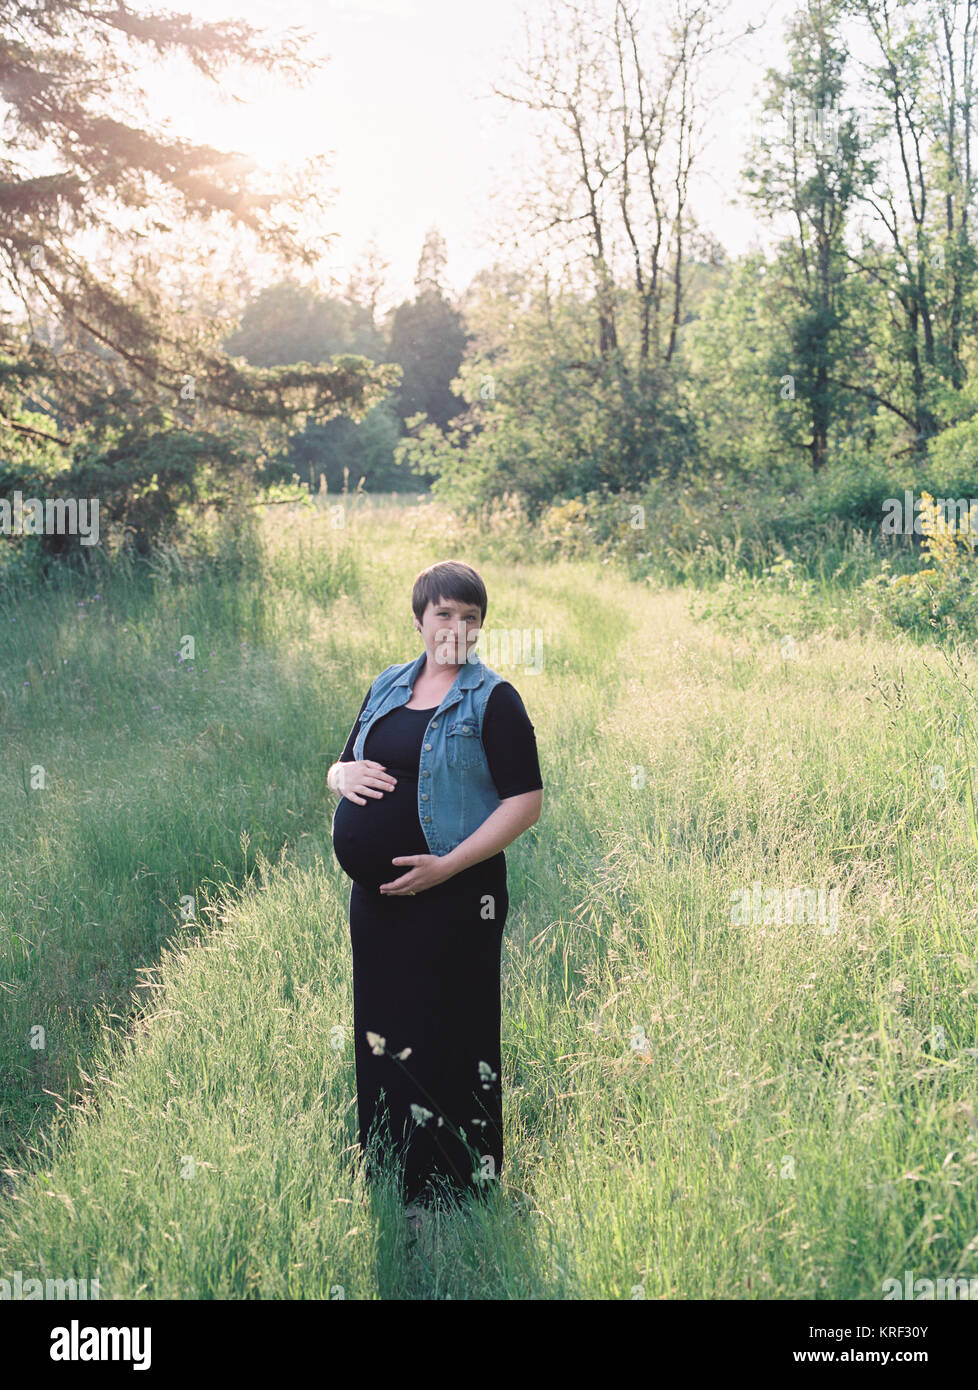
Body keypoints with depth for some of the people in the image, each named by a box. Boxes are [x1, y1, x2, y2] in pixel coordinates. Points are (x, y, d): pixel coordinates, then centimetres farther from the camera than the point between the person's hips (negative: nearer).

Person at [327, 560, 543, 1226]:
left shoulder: (493, 698, -6)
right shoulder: (388, 686, 12)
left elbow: (527, 801, -12)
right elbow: (341, 765, 21)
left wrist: (447, 865, -19)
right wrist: (344, 773, -5)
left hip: (455, 900, -6)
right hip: (376, 897, 6)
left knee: (446, 1047, -1)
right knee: (381, 1038, 14)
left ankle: (457, 1195, 12)